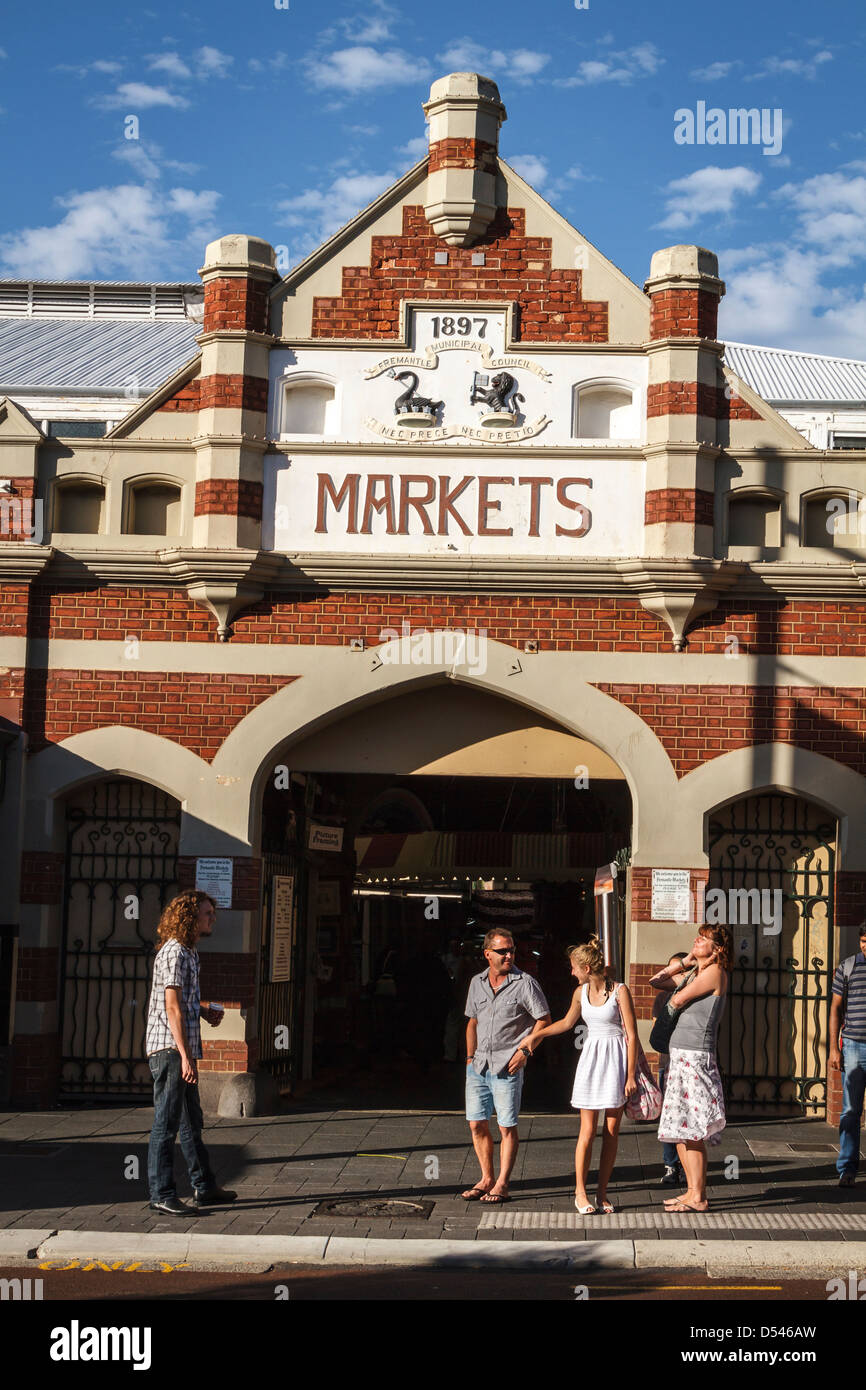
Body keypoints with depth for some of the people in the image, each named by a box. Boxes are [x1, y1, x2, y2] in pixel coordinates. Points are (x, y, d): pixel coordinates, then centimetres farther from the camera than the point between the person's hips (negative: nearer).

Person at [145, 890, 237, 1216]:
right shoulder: (174, 953, -13)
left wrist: (205, 1012, 11)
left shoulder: (188, 953, 18)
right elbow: (172, 1008, -18)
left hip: (181, 1050, 10)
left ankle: (204, 1187, 24)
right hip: (170, 1049, -10)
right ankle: (162, 1195, -1)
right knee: (167, 1123, -5)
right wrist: (185, 1056, -21)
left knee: (191, 1122, 16)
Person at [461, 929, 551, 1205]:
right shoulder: (477, 983, 10)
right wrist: (470, 1056, 14)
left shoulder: (525, 983, -5)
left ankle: (501, 1185, 6)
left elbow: (544, 1019, -4)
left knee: (507, 1127, -1)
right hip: (478, 1066, 5)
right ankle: (486, 1179, 20)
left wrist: (525, 1050, -11)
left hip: (507, 1067, -5)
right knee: (477, 1124, 6)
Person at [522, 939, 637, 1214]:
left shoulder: (619, 991, -9)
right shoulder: (581, 992, 7)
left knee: (612, 1131, 1)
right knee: (588, 1130, -3)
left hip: (616, 1059, -3)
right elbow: (567, 1022, 26)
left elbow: (632, 1035, -8)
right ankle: (580, 1192, 3)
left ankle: (601, 1193, 9)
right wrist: (538, 1035, 31)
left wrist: (631, 1076, -10)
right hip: (590, 1058, 3)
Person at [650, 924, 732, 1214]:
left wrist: (674, 996, 13)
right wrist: (686, 961, 13)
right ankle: (692, 1190, 19)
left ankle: (698, 1198, -4)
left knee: (692, 1131, -8)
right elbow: (656, 981, 20)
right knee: (680, 1130, 12)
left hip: (695, 1056, -10)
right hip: (680, 1056, 10)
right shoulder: (698, 973, 18)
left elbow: (677, 1000, -10)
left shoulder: (715, 972, -10)